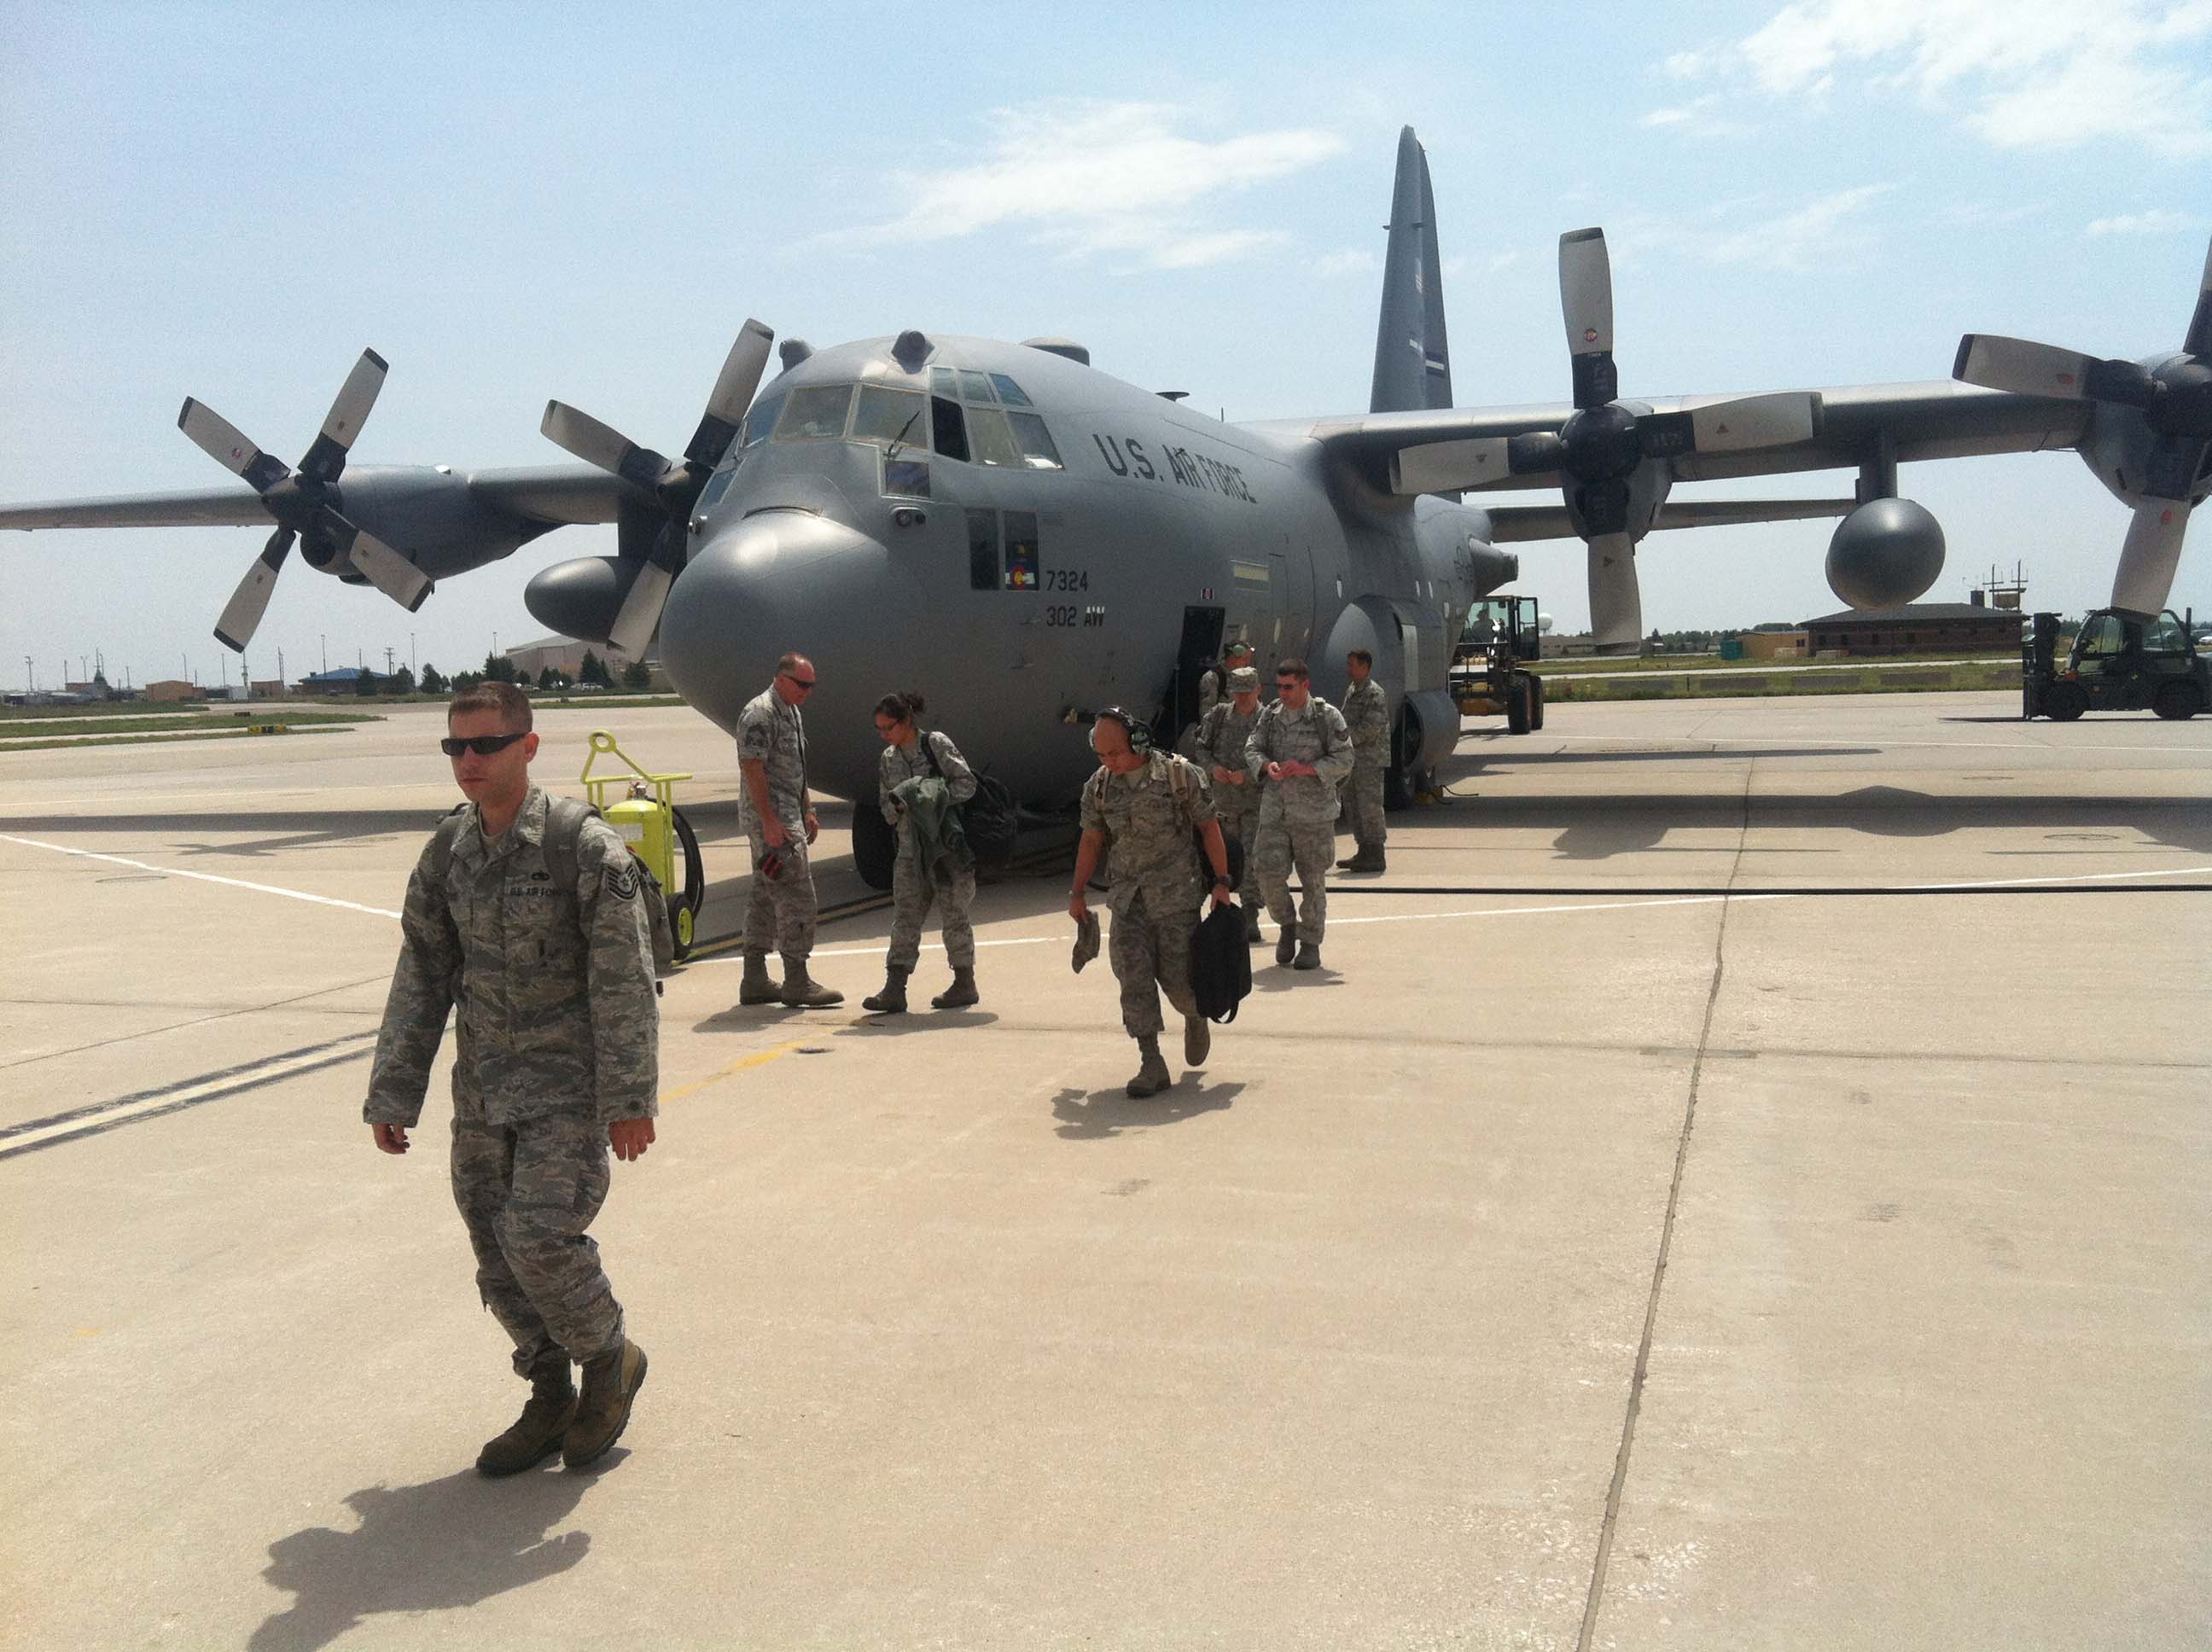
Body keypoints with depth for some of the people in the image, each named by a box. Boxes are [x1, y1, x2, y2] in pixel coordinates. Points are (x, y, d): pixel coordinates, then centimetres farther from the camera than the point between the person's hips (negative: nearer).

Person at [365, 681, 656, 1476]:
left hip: (568, 1082, -6)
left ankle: (611, 1360, 15)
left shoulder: (585, 845, -15)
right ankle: (551, 1402, 26)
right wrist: (391, 1095, 8)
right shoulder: (447, 852, 4)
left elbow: (624, 979, -15)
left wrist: (630, 1098, -16)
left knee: (542, 1238, -13)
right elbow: (421, 978, 10)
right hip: (483, 1084, 6)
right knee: (497, 1252, 8)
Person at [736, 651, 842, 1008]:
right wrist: (770, 821, -24)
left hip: (786, 815, 10)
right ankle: (797, 982, -5)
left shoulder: (792, 713, 17)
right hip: (770, 817, -10)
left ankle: (755, 980, 17)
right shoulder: (760, 713, -15)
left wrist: (807, 811, 22)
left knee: (765, 896, 11)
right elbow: (753, 769, -20)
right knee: (797, 896, -10)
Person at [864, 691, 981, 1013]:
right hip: (911, 848, 5)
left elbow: (967, 784, -9)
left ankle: (965, 985, 15)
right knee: (905, 916, -2)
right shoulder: (888, 759, 12)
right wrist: (897, 806, -9)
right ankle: (894, 990, -5)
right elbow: (887, 811, 13)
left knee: (954, 912, 3)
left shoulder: (936, 743, -4)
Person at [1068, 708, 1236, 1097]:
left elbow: (1209, 827, -2)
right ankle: (1152, 1065, -4)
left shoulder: (1179, 774, -8)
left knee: (1176, 975, -2)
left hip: (1176, 894, -3)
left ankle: (1196, 1016, 33)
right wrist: (1077, 894, 12)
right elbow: (1091, 841, 12)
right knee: (1134, 977, -8)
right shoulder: (1098, 786, 2)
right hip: (1128, 898, 3)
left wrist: (1221, 882, -5)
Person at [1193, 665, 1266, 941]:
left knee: (1253, 858, -13)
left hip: (1256, 800, -4)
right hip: (1223, 799, 4)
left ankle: (1250, 919, -9)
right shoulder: (1219, 715, 3)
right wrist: (1212, 767, -10)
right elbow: (1201, 747, 9)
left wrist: (1246, 775, -21)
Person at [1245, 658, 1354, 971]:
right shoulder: (1270, 715, 8)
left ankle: (1310, 944, 16)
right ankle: (1287, 925, 18)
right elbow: (1252, 749, 10)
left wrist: (1307, 769, -19)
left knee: (1313, 879, 3)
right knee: (1268, 870, -8)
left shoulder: (1328, 716, -4)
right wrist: (1266, 765, -13)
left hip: (1314, 811, -3)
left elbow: (1344, 761, -6)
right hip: (1274, 808, 3)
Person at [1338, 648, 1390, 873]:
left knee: (1369, 806, -6)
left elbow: (1371, 728, -20)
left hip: (1370, 759, -9)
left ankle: (1376, 857, 0)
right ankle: (1364, 853, 21)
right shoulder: (1351, 691, 15)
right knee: (1353, 805, 12)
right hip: (1354, 759, 9)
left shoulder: (1375, 694, -13)